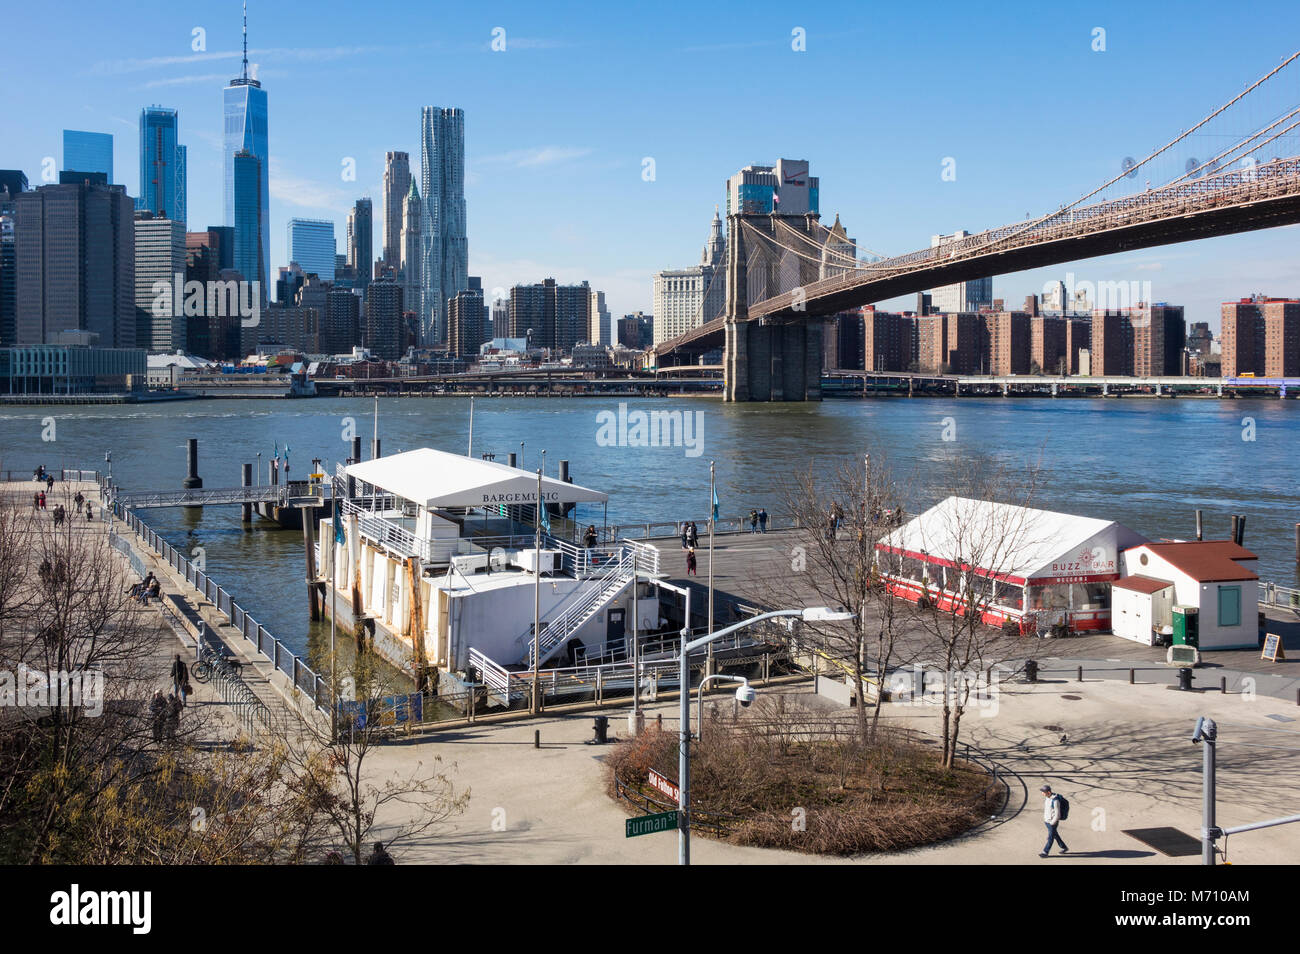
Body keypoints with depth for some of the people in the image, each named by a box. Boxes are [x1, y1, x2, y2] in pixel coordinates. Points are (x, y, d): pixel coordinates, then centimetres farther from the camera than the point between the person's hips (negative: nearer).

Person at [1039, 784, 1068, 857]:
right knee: (1055, 835, 22)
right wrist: (1044, 818, 14)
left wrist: (1052, 823, -17)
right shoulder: (1046, 797, -2)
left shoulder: (1055, 801, -29)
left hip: (1053, 822, -9)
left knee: (1050, 837, 5)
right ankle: (1064, 847, 38)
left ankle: (1045, 852, 14)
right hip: (1047, 821, 9)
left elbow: (1057, 814, -23)